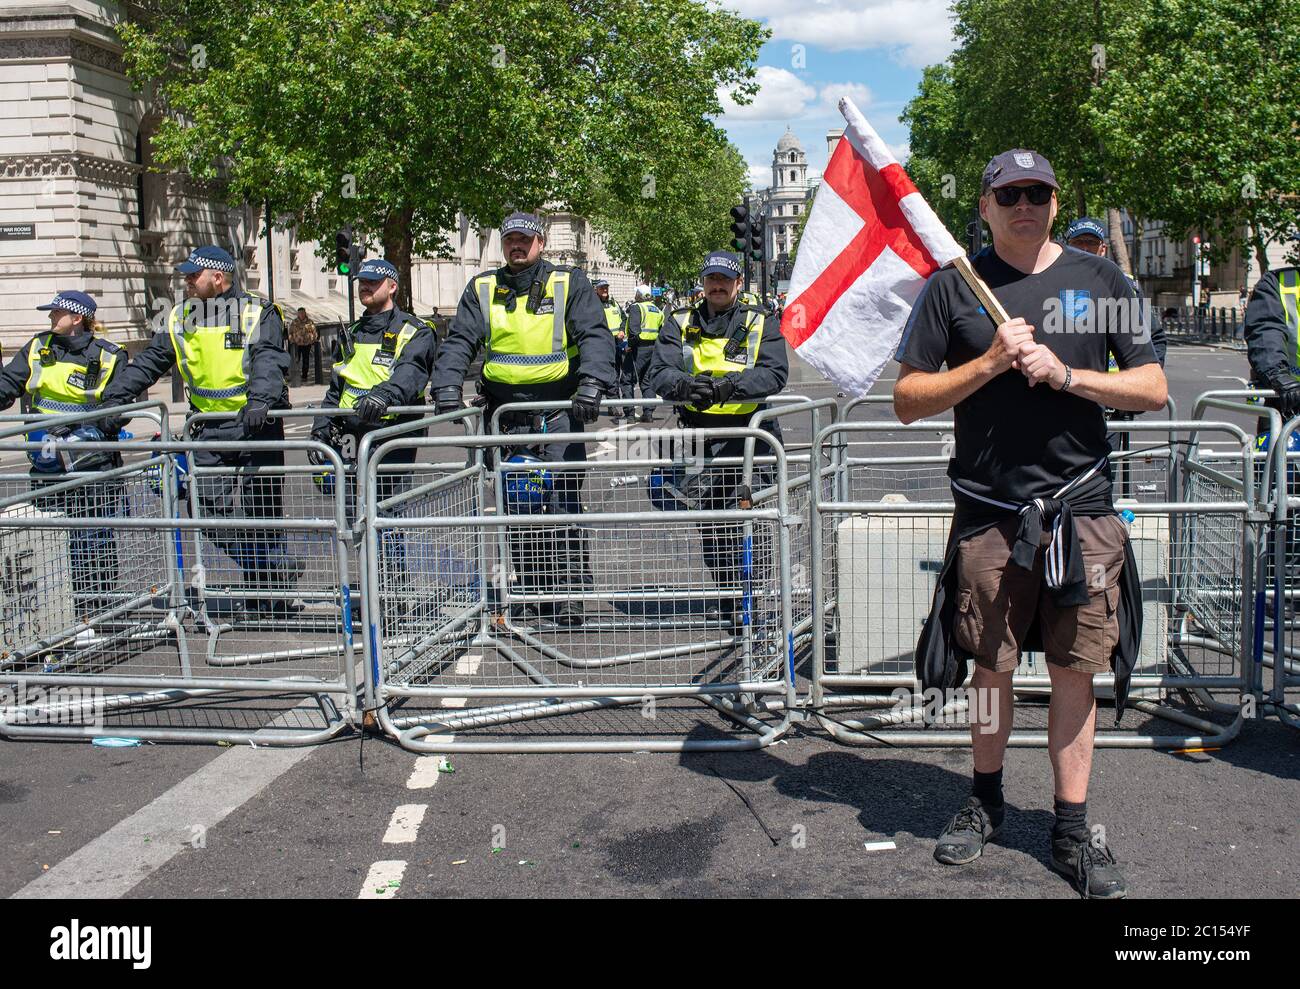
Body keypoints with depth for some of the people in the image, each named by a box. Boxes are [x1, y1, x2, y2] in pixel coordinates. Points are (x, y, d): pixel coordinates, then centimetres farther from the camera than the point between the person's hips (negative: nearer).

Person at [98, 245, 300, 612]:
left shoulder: (258, 314, -3)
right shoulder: (180, 319, 12)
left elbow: (269, 361, -18)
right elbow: (148, 362, 13)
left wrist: (261, 399, -36)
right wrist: (114, 398, 2)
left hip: (256, 425, -4)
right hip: (208, 430, 5)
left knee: (261, 511, -2)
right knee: (212, 506, -5)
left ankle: (279, 577, 15)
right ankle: (260, 573, 10)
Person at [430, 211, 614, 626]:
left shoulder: (569, 283, 3)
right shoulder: (482, 288, 12)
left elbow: (596, 335, -7)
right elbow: (459, 341, 6)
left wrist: (592, 384, -24)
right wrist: (447, 387, -11)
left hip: (558, 408, -3)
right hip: (506, 412, 4)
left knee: (563, 499, -11)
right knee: (515, 505, 4)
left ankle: (571, 592, -6)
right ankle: (533, 594, 13)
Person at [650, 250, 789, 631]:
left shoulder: (762, 323, 5)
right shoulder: (680, 323, 11)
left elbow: (774, 373, -11)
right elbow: (661, 371, -4)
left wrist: (728, 386, -29)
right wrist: (686, 385, -28)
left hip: (750, 428, -3)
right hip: (700, 432, 3)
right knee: (709, 515, 9)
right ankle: (728, 595, 23)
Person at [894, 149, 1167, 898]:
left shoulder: (1102, 281, 9)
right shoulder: (952, 288, 5)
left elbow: (1153, 389, 5)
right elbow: (908, 401, 1)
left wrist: (1063, 373, -10)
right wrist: (988, 364, -12)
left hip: (1083, 511, 1)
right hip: (990, 513, -1)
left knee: (1076, 672, 4)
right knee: (992, 668, 7)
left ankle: (1073, 830, 16)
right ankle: (986, 802, 29)